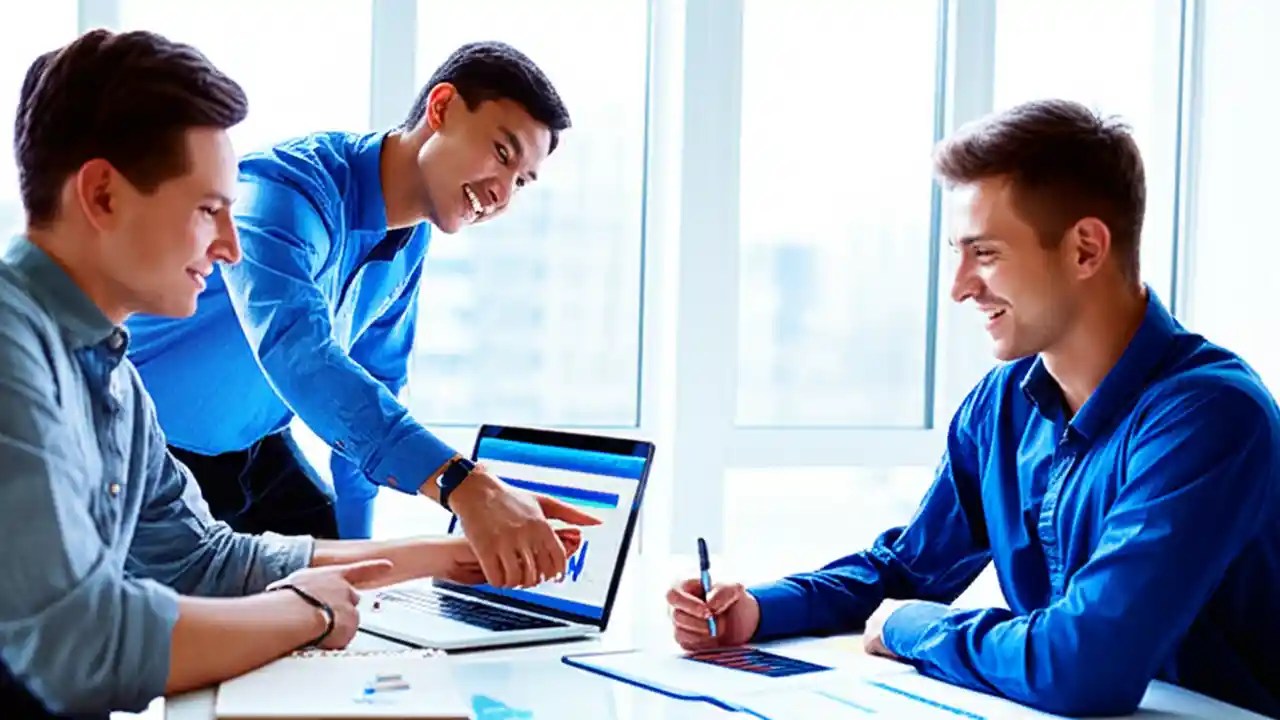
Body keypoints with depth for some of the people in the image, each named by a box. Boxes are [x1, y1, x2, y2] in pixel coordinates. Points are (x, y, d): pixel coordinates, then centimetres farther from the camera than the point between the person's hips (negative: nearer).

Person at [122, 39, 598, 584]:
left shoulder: (411, 242, -4)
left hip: (250, 445, 7)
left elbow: (371, 391, 7)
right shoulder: (290, 187, -31)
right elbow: (296, 351, -48)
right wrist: (464, 485, -59)